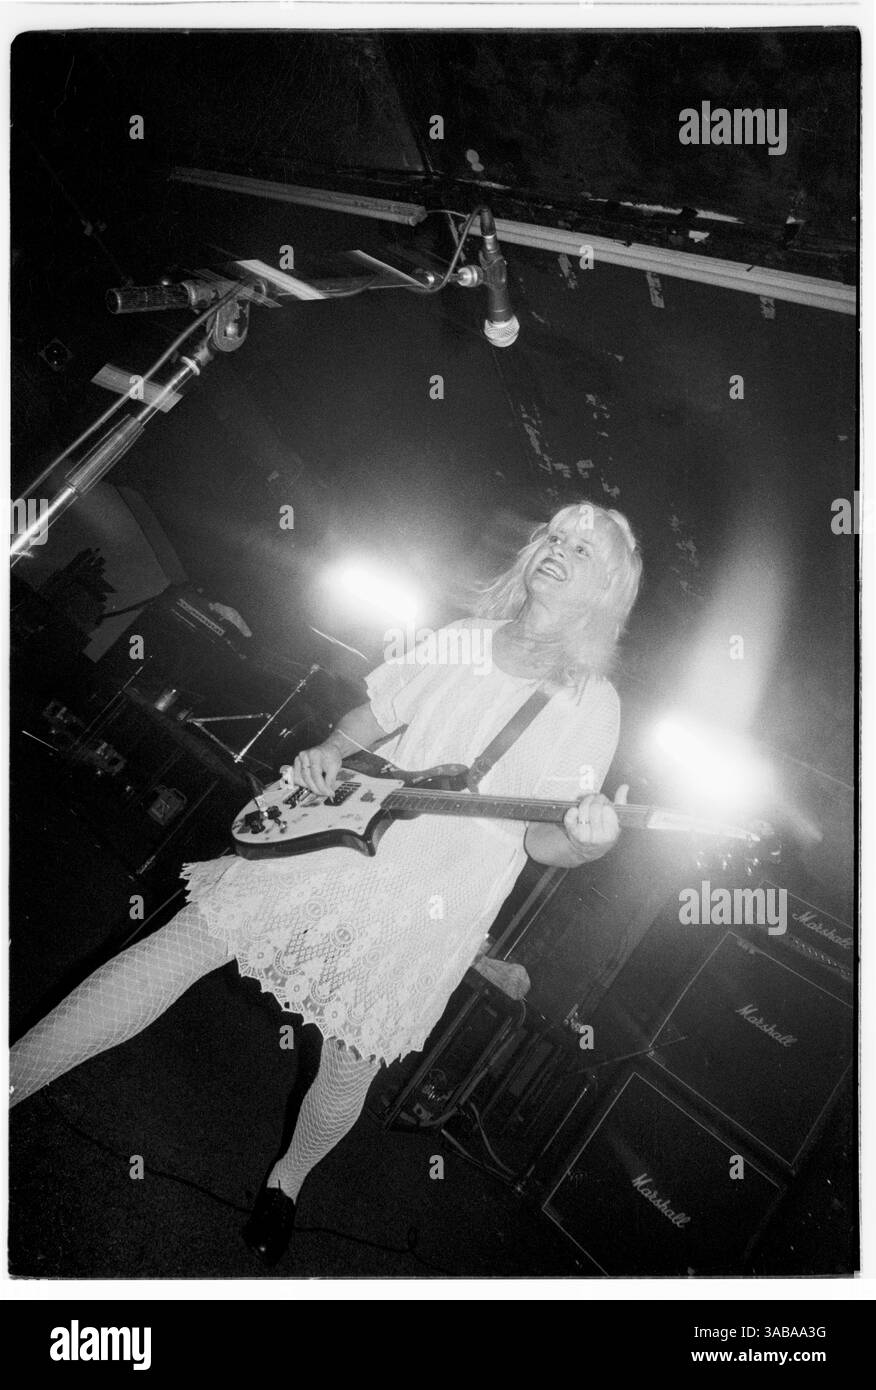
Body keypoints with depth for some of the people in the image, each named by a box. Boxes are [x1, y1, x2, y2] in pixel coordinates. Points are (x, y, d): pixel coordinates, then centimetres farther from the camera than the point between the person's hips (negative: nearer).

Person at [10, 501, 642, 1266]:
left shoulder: (594, 703, -8)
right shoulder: (457, 642, 2)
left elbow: (542, 842, -9)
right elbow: (370, 716, 14)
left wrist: (584, 838, -31)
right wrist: (329, 754, -6)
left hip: (429, 908, -2)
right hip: (335, 839, 3)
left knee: (349, 1067, 9)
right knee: (174, 950, -1)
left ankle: (287, 1180, 42)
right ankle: (14, 1082, 12)